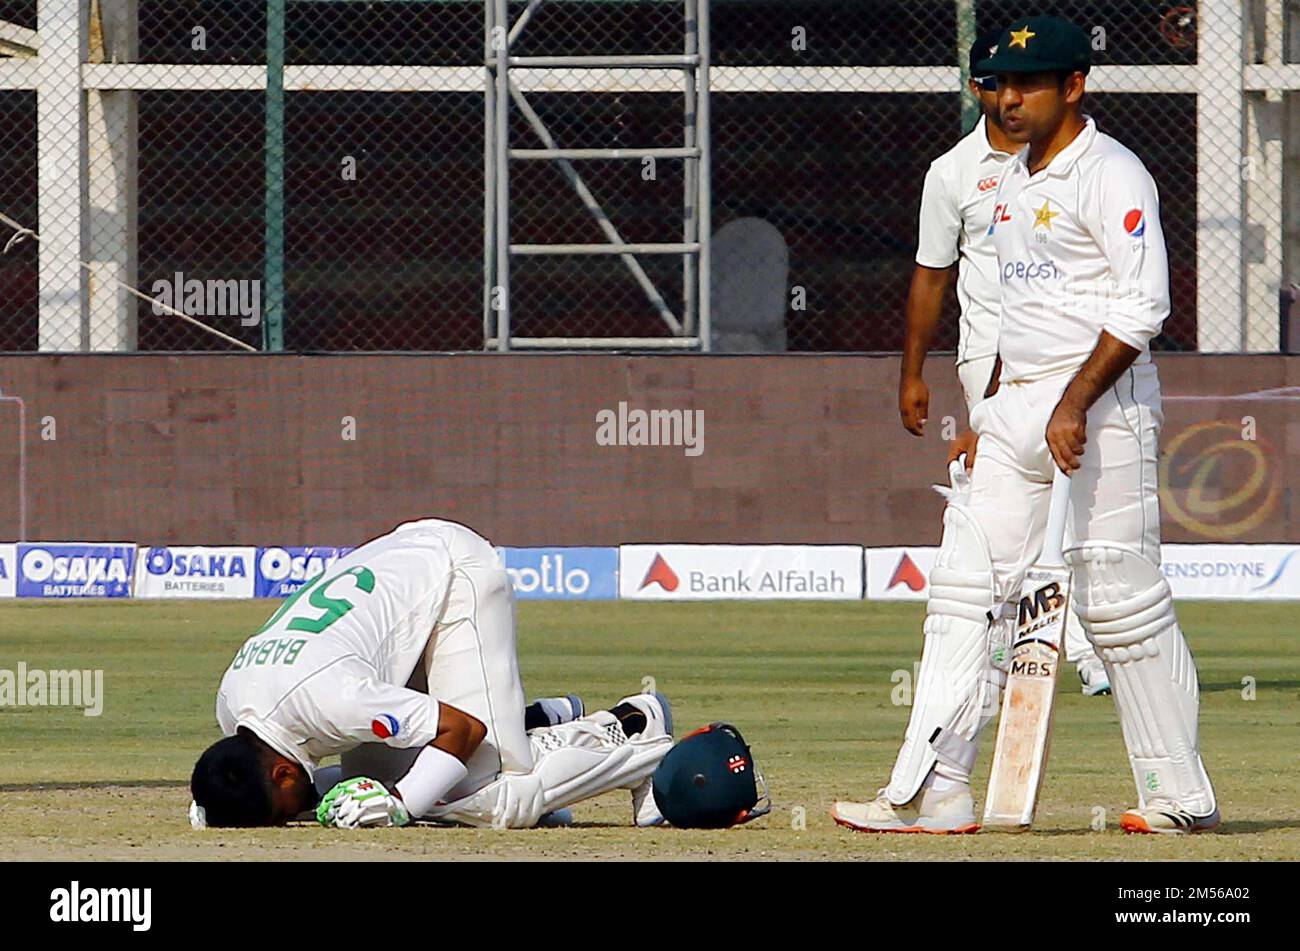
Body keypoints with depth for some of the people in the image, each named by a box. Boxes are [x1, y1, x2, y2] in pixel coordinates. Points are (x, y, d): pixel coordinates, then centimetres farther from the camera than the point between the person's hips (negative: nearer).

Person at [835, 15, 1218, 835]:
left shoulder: (1109, 175, -10)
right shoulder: (1015, 182, 18)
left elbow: (1144, 306, -17)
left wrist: (1075, 405, -22)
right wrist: (987, 413, 19)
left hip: (1100, 406, -9)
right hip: (1015, 407, 9)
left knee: (1124, 602, -6)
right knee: (966, 591, 1)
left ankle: (1182, 796, 3)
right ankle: (931, 791, -2)